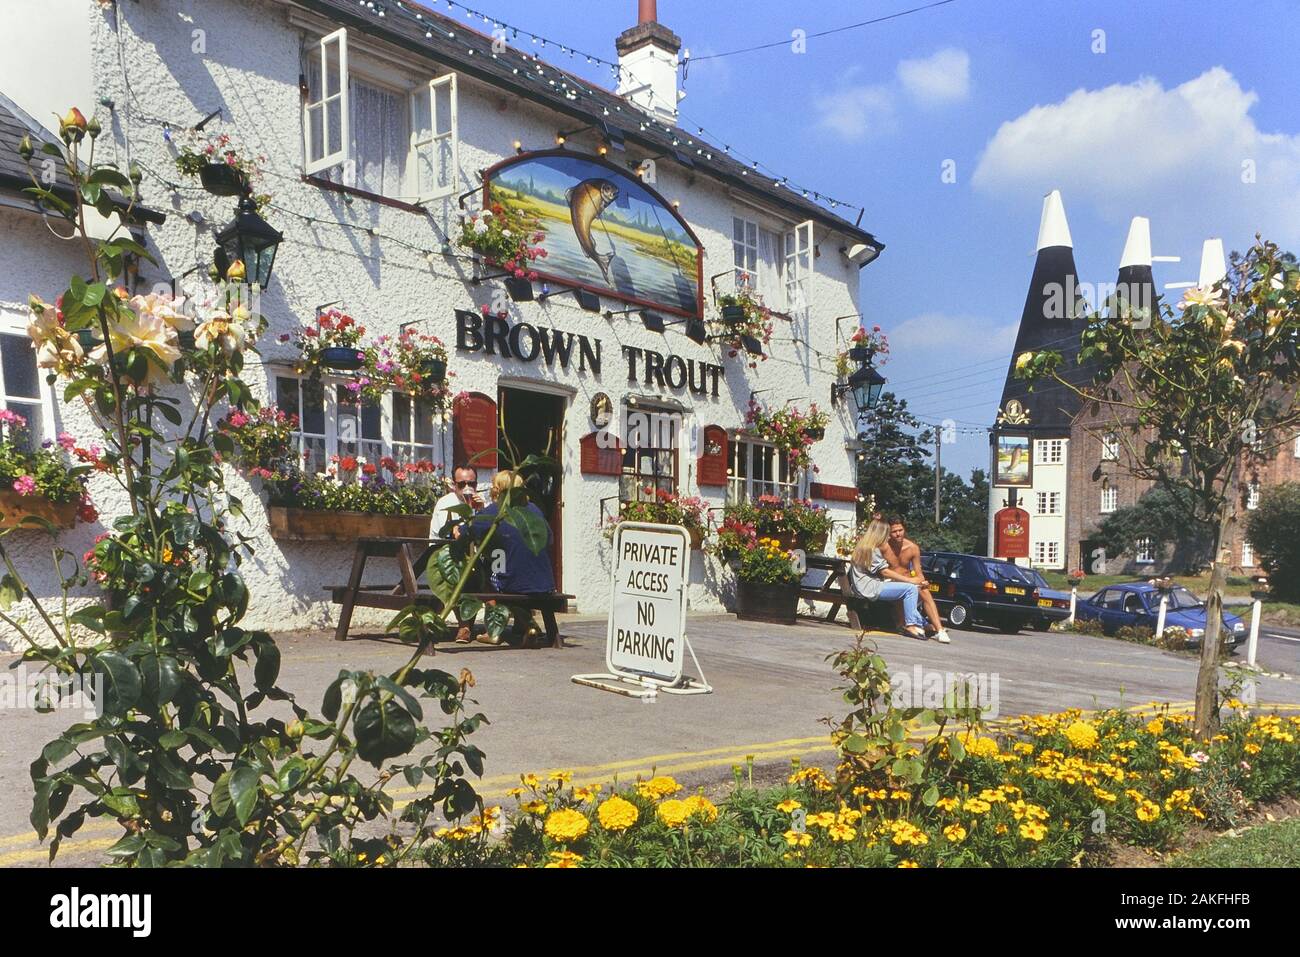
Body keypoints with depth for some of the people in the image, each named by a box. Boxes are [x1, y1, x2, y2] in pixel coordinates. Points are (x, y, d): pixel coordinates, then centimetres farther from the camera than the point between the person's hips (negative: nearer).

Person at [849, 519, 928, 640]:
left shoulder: (861, 546, 17)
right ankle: (910, 625, -15)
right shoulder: (873, 550, -13)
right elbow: (885, 572, -15)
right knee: (911, 588, -19)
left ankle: (920, 623, 11)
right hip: (871, 588, -11)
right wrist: (910, 580, -12)